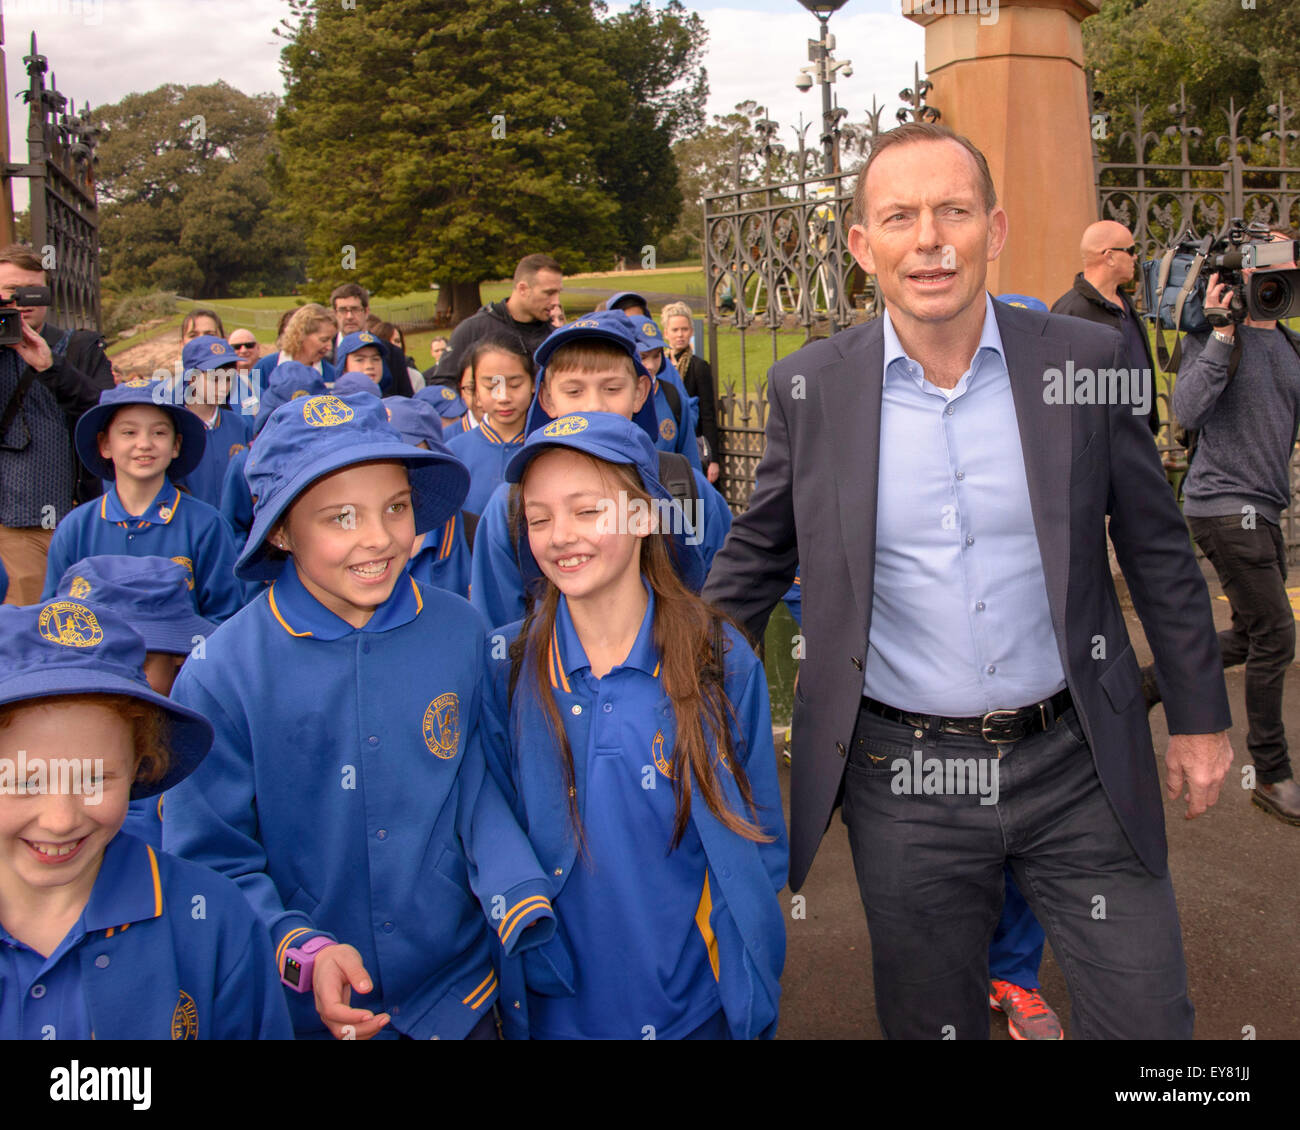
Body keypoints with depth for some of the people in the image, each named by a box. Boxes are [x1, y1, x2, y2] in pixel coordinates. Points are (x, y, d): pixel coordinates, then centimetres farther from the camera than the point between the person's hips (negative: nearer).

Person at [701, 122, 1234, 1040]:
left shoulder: (1086, 362, -4)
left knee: (1147, 1017, 9)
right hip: (903, 776, 0)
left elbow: (1156, 548, 4)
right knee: (930, 1022, 16)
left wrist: (1200, 714, 9)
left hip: (1076, 764, 0)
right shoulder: (809, 389, -4)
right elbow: (757, 555, 8)